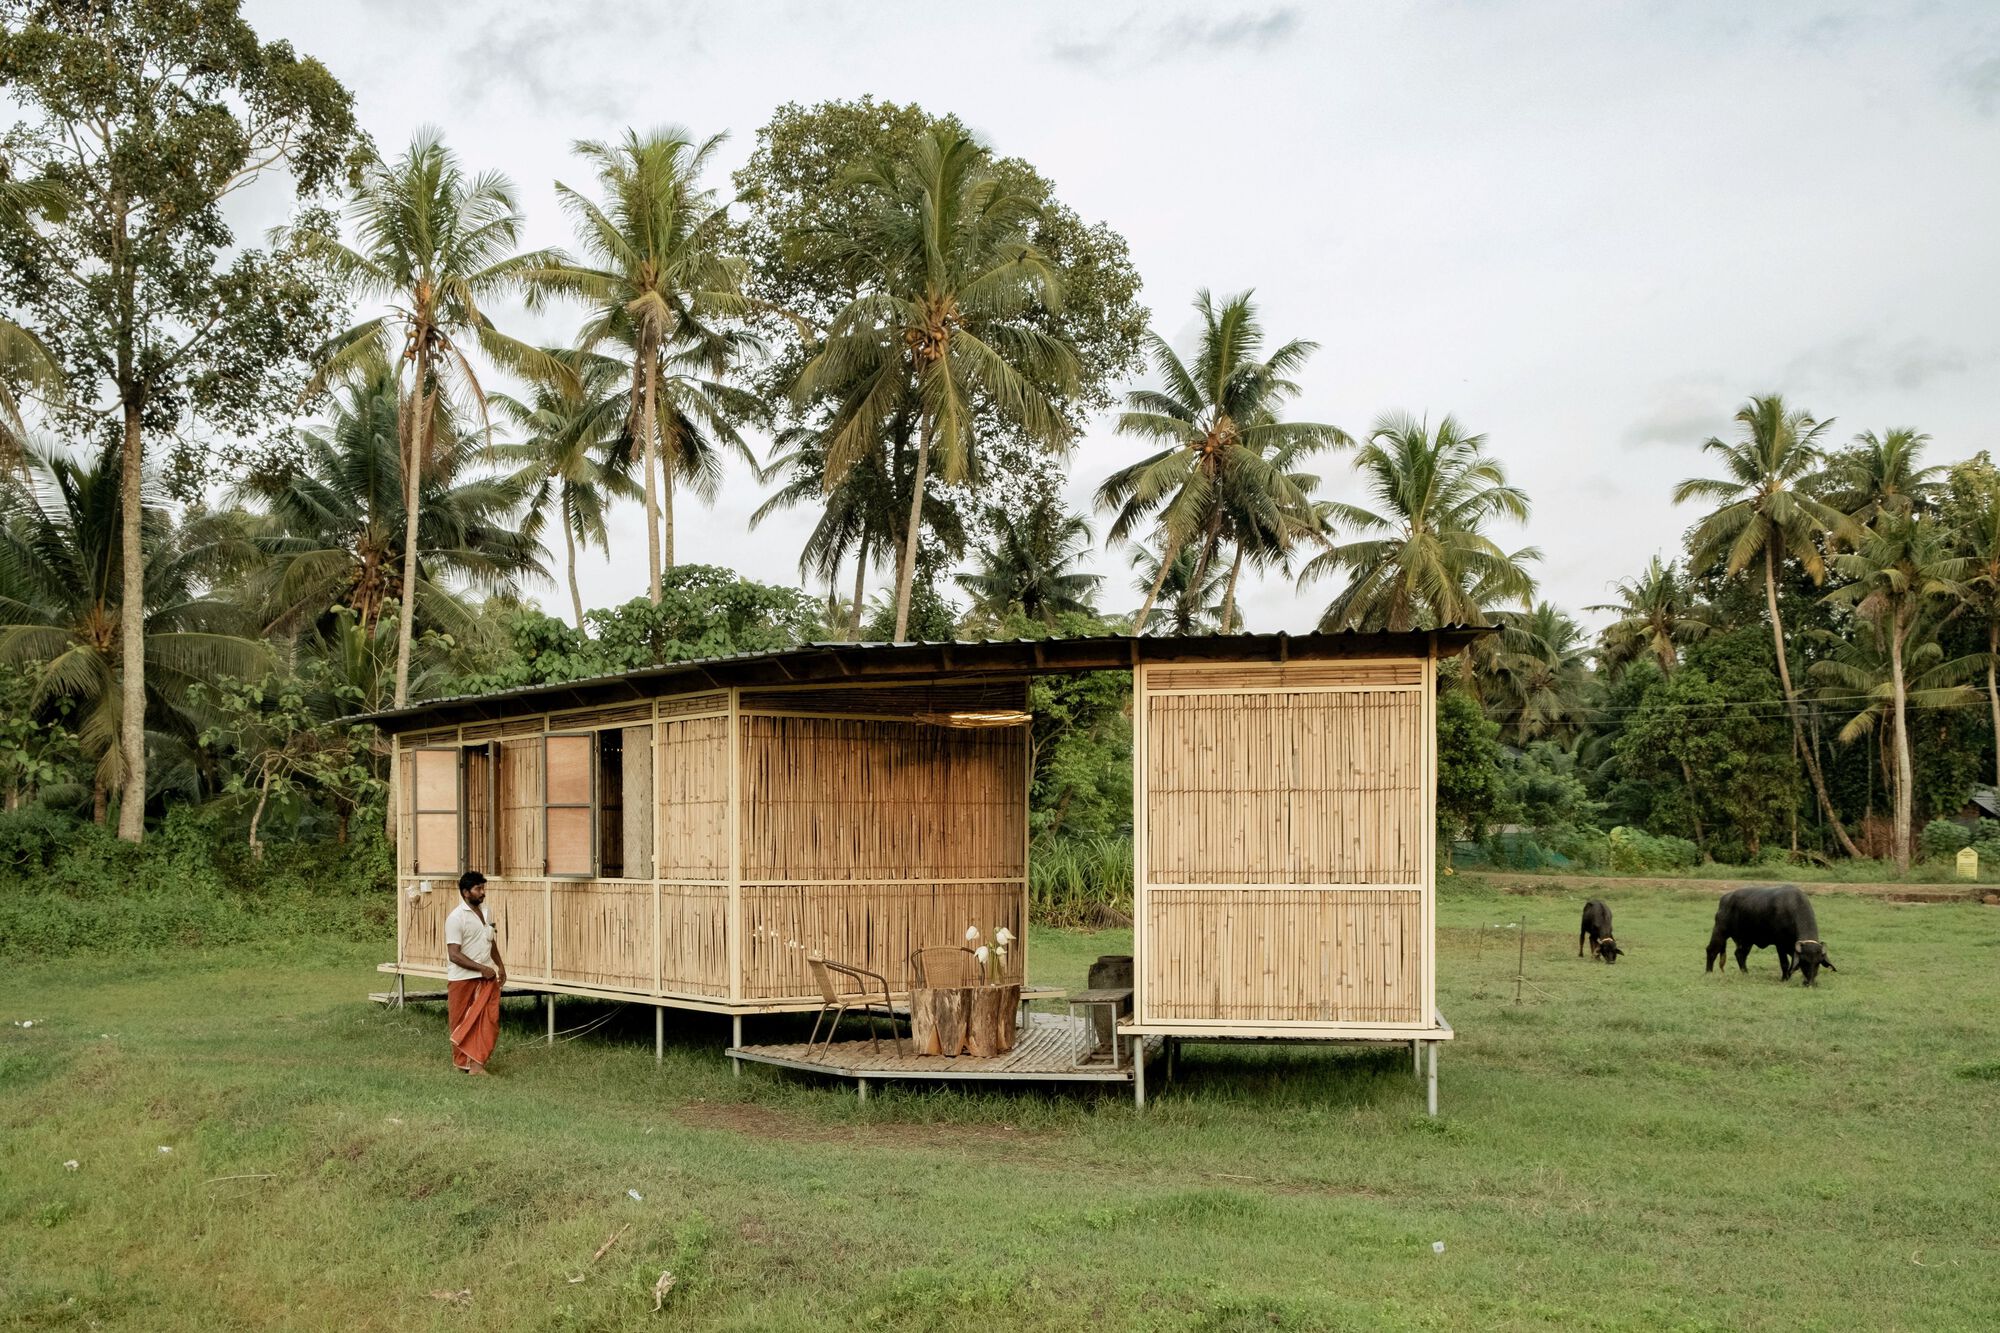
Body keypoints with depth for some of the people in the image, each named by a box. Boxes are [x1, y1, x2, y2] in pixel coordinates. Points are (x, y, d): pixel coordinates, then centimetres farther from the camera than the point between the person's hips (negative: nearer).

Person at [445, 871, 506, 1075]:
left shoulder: (485, 911, 8)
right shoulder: (456, 918, -16)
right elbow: (454, 954, -20)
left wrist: (500, 965, 15)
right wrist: (482, 968, -21)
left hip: (486, 977, 6)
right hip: (462, 979, -6)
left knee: (489, 1020, -4)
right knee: (462, 1023, 8)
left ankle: (477, 1063, -2)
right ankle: (462, 1062, 24)